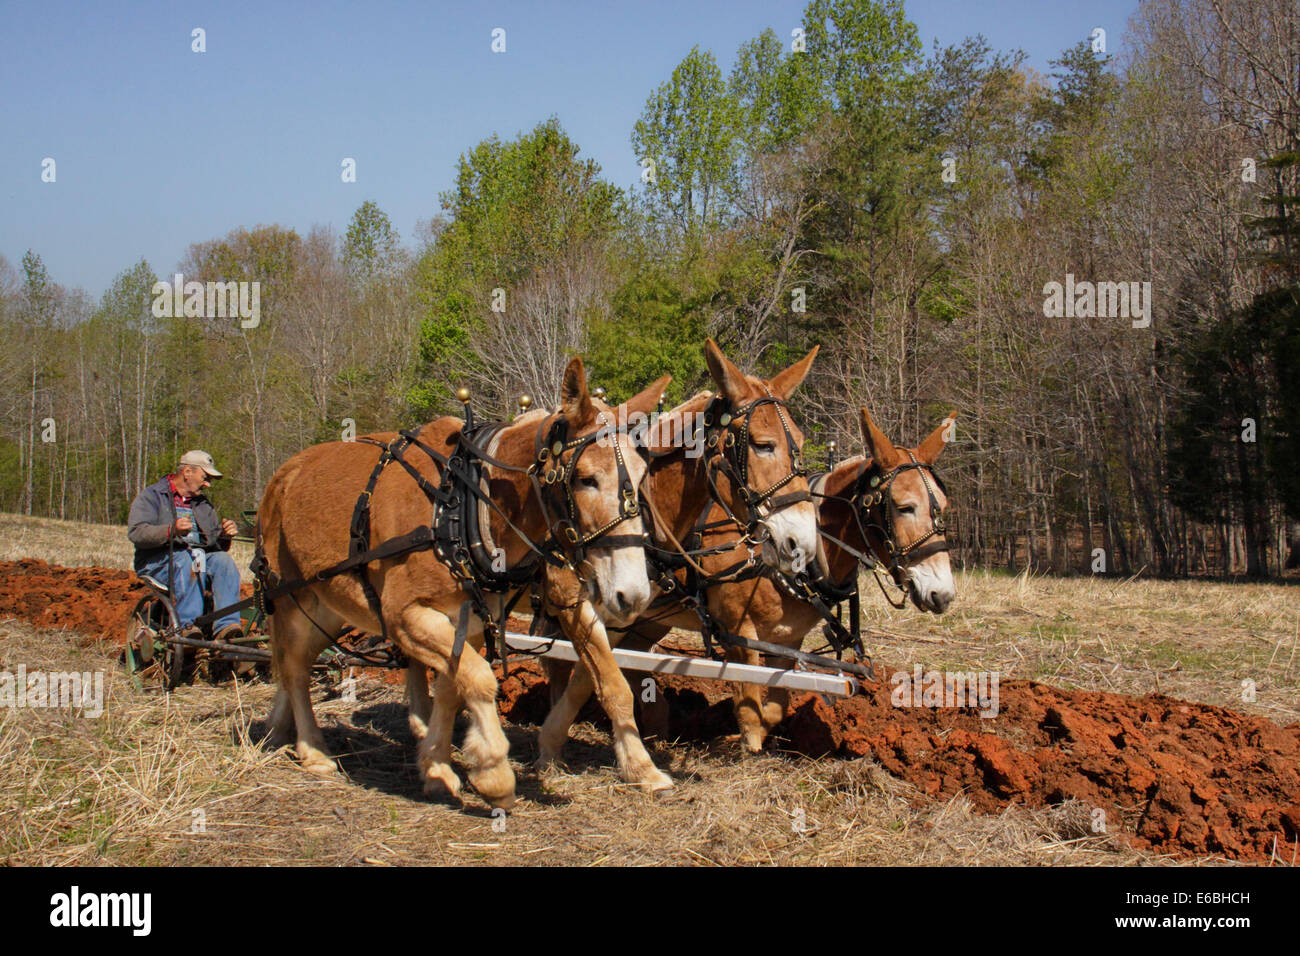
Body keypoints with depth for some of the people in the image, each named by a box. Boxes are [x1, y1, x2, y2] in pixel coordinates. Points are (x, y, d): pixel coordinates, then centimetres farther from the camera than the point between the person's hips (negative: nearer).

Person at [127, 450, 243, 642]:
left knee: (223, 560, -26)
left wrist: (224, 536, -4)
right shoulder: (152, 496, 6)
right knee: (185, 560, -37)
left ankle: (226, 626, -40)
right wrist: (171, 531, -29)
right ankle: (188, 625, -44)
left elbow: (216, 546, 21)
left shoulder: (203, 504, 26)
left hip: (200, 557, 5)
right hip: (158, 562, -5)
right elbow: (136, 533, -12)